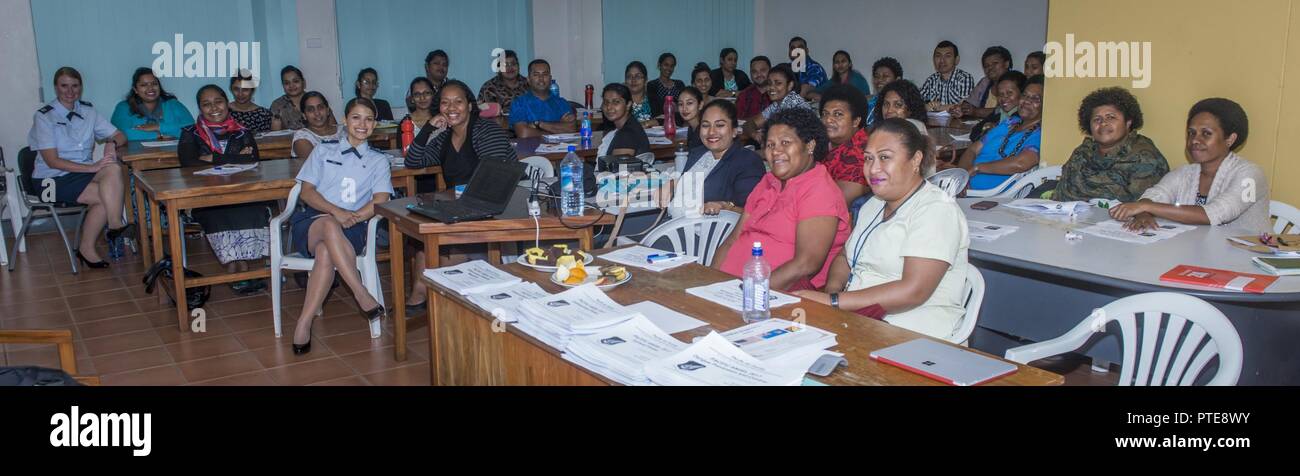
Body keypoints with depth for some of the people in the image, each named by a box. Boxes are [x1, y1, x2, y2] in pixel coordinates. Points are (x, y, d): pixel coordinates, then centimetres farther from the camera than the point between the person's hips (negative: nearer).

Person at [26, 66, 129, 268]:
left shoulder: (88, 111, 10)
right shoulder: (44, 116, -6)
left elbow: (120, 136, 10)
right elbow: (52, 161, -14)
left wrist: (112, 143, -16)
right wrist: (93, 167, -25)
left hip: (83, 173, 4)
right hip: (52, 179, -4)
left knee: (114, 169, -30)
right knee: (107, 194, -30)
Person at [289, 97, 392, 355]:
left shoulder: (378, 160, 21)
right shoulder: (323, 150, 22)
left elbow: (380, 201, 4)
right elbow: (307, 191, 9)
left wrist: (352, 217, -15)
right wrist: (335, 212, -11)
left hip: (351, 229, 0)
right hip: (311, 221, 0)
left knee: (326, 253, -38)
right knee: (329, 225, -40)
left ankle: (303, 324, -37)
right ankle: (364, 297, -45)